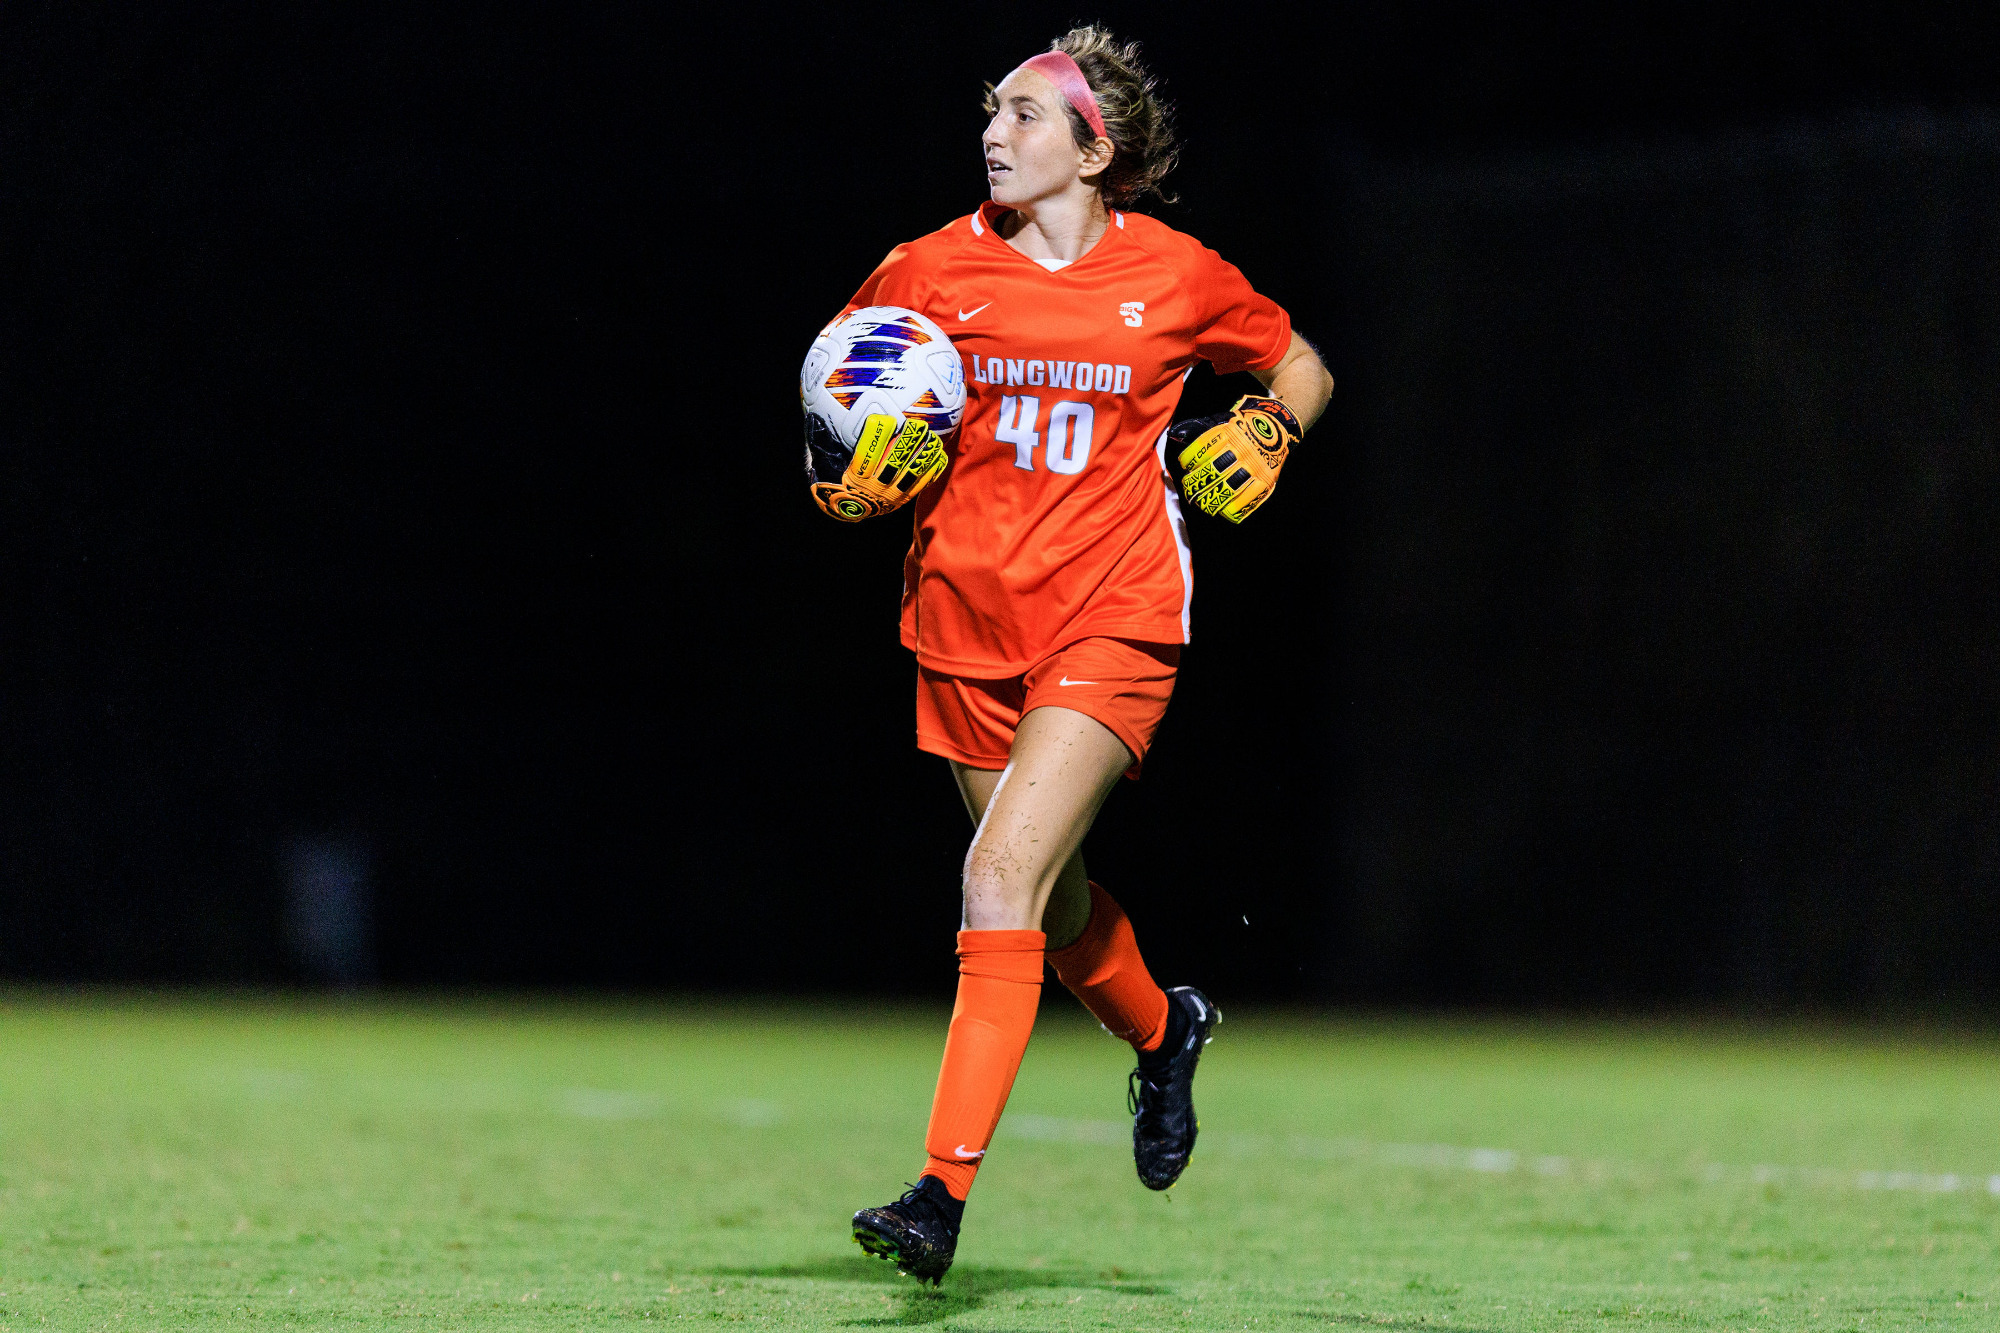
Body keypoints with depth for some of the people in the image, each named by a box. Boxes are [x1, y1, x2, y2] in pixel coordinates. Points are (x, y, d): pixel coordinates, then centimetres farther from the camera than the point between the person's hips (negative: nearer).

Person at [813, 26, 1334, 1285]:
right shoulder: (932, 272, 1)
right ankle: (1164, 1030, 50)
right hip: (969, 615, 4)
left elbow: (1303, 370, 16)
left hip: (1114, 616, -3)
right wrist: (851, 480, -10)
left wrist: (1262, 436, -6)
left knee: (1004, 877, -19)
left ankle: (946, 1187, -22)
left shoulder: (1174, 277, -1)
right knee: (1055, 904, 15)